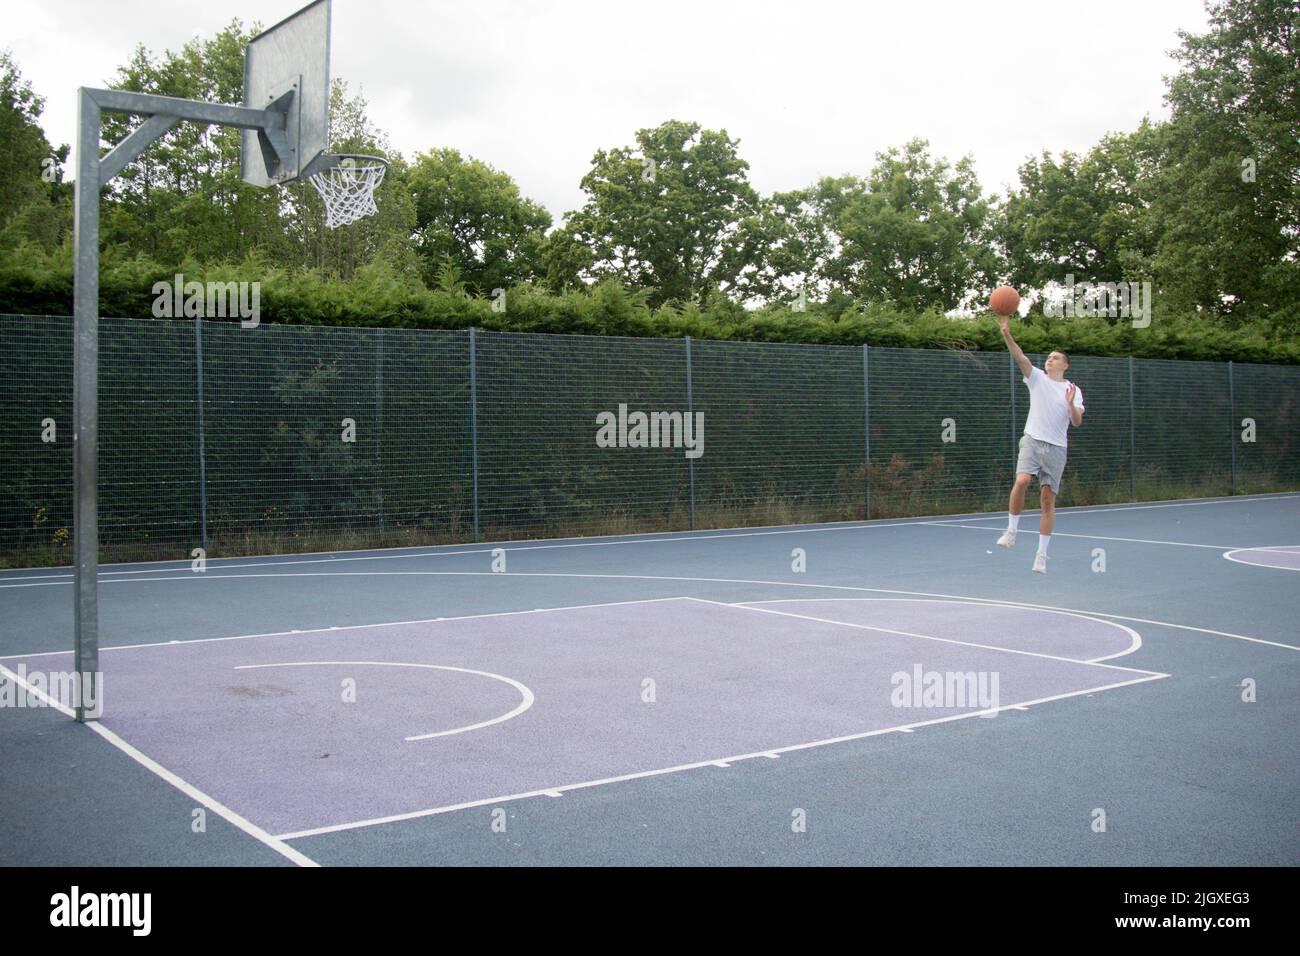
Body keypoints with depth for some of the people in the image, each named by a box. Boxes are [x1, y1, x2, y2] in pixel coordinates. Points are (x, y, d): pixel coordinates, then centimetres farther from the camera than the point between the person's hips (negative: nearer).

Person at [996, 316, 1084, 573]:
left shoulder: (1073, 390, 9)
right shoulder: (1037, 378, 8)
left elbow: (1077, 422, -1)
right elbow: (1020, 357, -8)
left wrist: (1071, 404, -21)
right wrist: (1007, 334, -23)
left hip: (1056, 448, 1)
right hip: (1032, 441, -1)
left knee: (1048, 499, -2)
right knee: (1022, 481, -26)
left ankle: (1041, 555, 4)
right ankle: (1011, 532, -10)